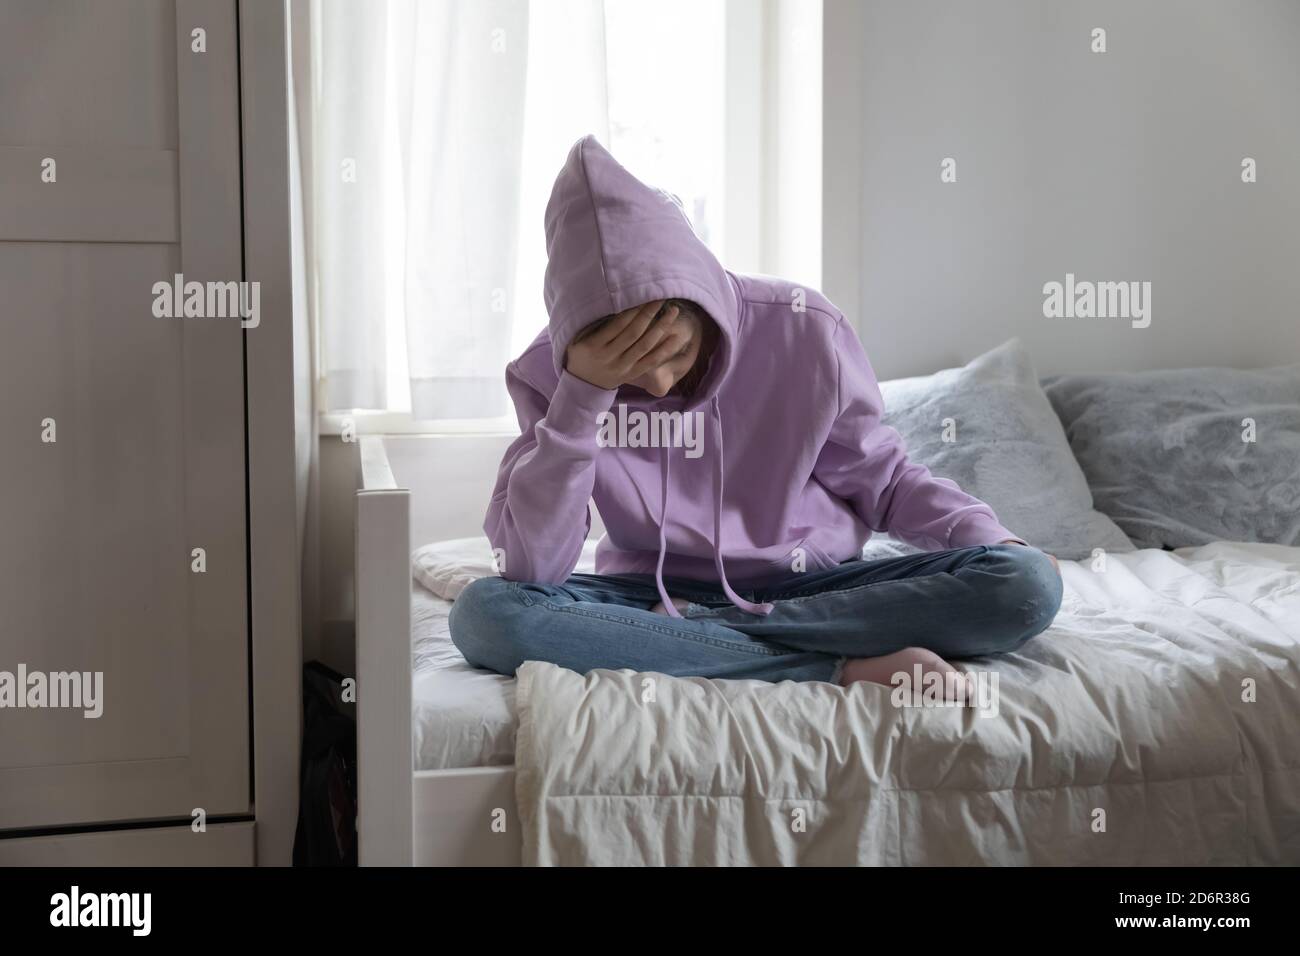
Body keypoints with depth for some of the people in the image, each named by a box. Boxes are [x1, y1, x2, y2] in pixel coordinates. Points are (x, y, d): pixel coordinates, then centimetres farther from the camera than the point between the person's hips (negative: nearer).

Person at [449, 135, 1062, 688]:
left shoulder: (804, 331, -12)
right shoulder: (552, 370, -10)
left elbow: (879, 477, 4)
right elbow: (530, 570, -19)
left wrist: (987, 537, -12)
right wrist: (582, 397, -26)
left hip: (810, 588, 1)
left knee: (1028, 585, -24)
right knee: (484, 612, -31)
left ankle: (693, 629, -20)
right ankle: (847, 669, -29)